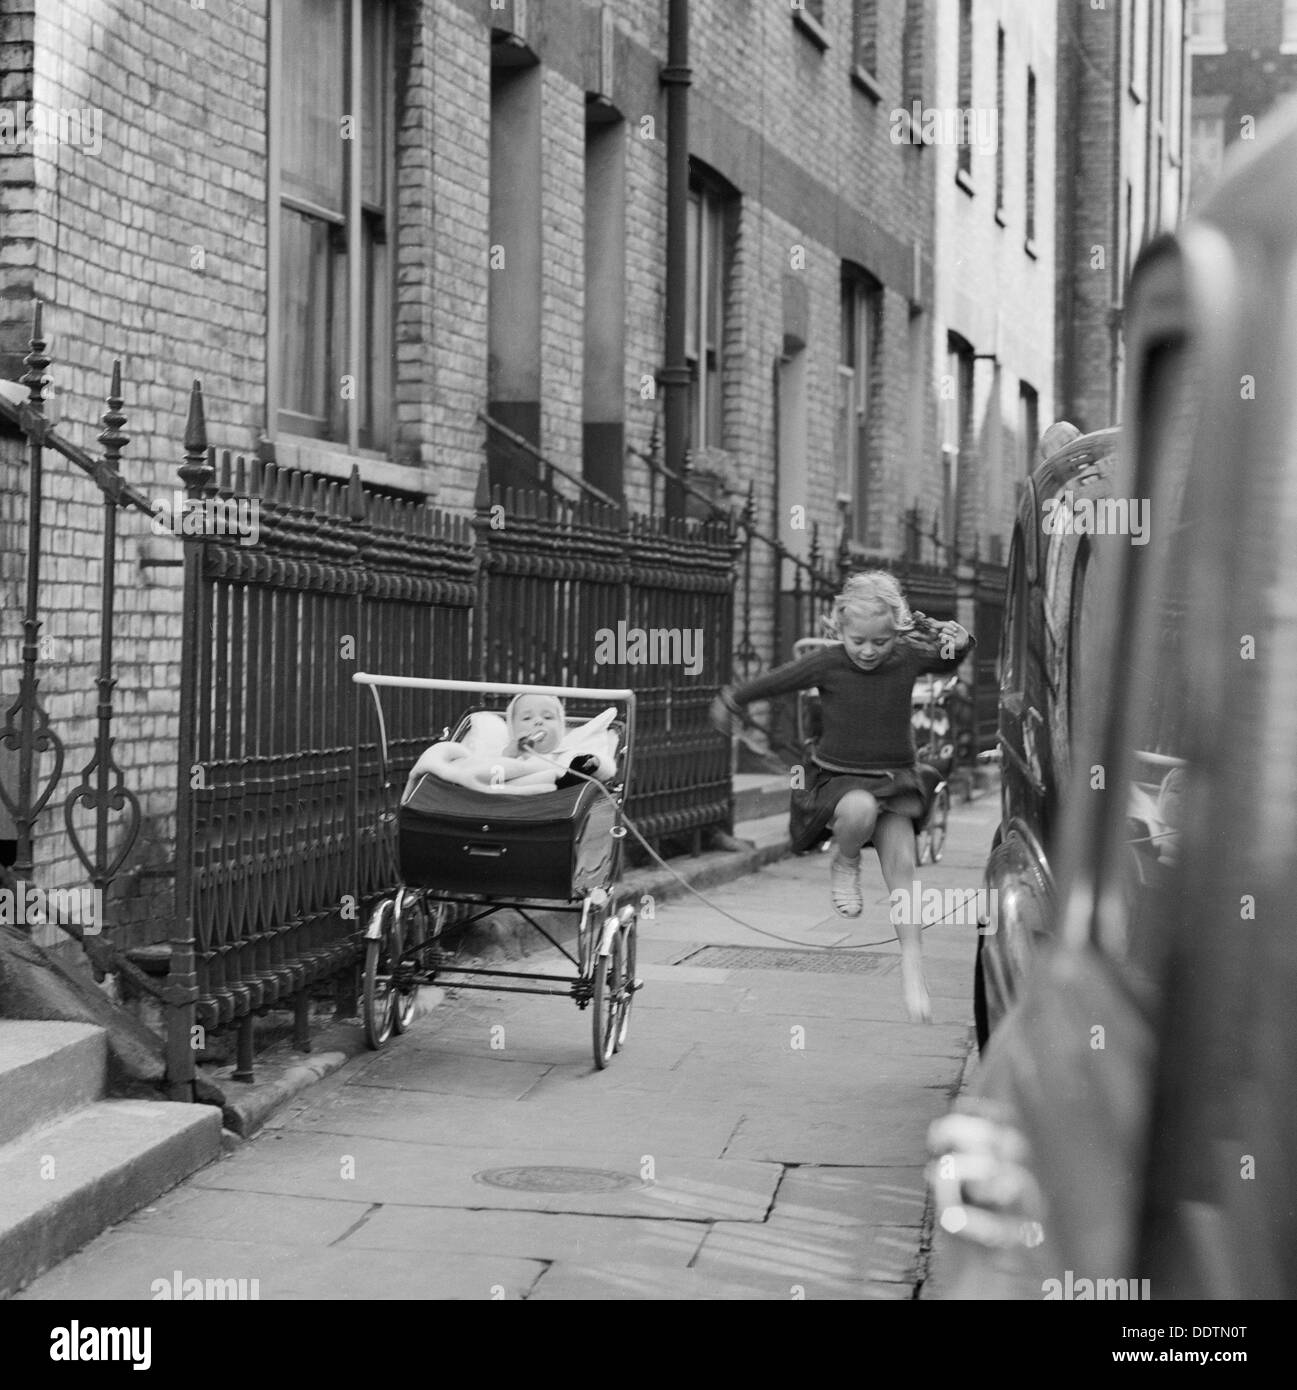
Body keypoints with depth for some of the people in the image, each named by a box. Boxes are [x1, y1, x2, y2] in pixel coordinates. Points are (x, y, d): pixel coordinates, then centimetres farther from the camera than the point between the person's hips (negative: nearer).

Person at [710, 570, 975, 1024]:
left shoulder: (907, 658, -4)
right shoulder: (826, 664, -11)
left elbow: (952, 658, 13)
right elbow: (773, 682, 2)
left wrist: (955, 639, -9)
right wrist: (730, 701, 14)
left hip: (894, 780, 2)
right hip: (838, 779, -2)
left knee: (902, 872, -10)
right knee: (860, 810, -38)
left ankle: (912, 970, -3)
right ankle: (844, 864, -4)